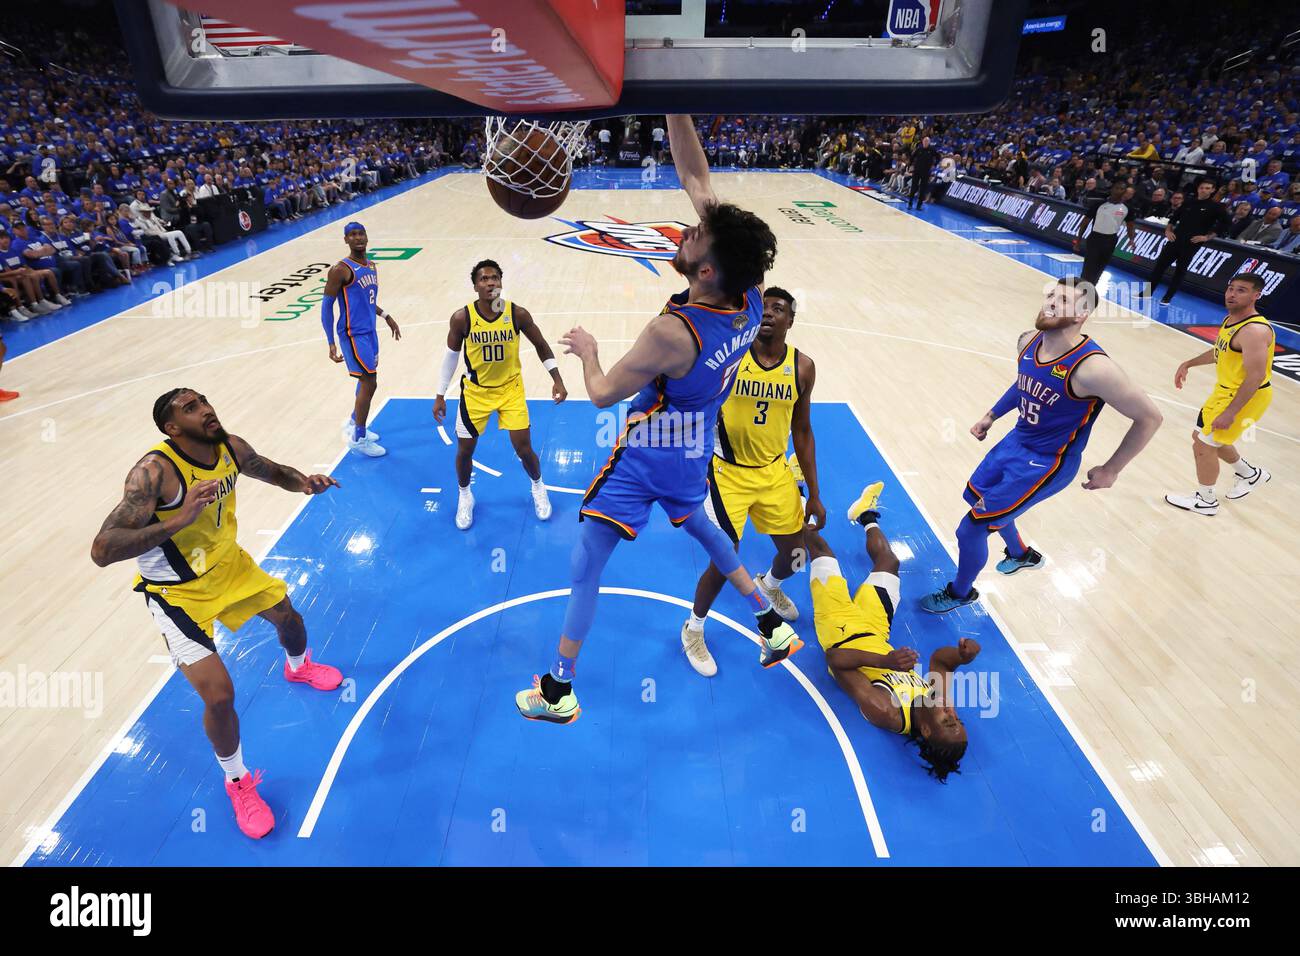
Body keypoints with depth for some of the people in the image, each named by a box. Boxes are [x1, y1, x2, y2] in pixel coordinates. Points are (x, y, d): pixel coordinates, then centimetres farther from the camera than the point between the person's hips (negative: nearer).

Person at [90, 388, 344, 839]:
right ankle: (237, 783, 18)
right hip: (176, 591, -6)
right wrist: (178, 520, -49)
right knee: (219, 694, -10)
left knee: (288, 615, 24)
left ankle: (299, 668, 62)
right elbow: (102, 550, -38)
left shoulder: (231, 448, -14)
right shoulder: (155, 471, -32)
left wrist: (304, 482, -14)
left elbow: (273, 471, 8)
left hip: (227, 563, 6)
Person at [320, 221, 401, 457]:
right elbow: (326, 306, -14)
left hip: (370, 331, 8)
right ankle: (358, 439, 3)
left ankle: (353, 424, 35)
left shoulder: (372, 266, 9)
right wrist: (331, 343, -18)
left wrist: (386, 316, 23)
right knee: (369, 383, -9)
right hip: (353, 334, -8)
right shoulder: (340, 270, -15)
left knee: (367, 381, 16)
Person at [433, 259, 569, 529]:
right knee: (464, 450, 6)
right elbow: (451, 354, -2)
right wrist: (440, 396, 0)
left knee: (524, 449, -3)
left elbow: (541, 346, -2)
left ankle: (538, 487, 29)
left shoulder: (518, 313, -16)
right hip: (475, 391, 1)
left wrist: (557, 380, -10)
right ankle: (465, 496, 35)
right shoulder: (462, 317, -16)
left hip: (510, 388, 0)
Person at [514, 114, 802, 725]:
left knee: (586, 565, 7)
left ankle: (557, 692, 22)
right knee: (698, 526, 34)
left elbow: (602, 394, -17)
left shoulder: (674, 332, -33)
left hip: (647, 459, -7)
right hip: (695, 456, 7)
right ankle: (774, 629, 42)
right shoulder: (750, 302, -14)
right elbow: (695, 178, -9)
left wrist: (587, 349, 1)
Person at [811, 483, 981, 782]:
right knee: (888, 561, 18)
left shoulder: (885, 712, -39)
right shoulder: (940, 700, -24)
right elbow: (940, 659, -8)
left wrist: (883, 661, -55)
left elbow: (834, 659, -40)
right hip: (872, 632, 4)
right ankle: (867, 515, 51)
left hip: (841, 630, -4)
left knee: (822, 552, 7)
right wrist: (965, 655, -32)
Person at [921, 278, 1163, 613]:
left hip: (1047, 463, -8)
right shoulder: (1028, 341, -8)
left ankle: (961, 593, 24)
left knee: (970, 529, -7)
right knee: (978, 497, 29)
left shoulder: (1092, 367, -31)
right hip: (1017, 440, 8)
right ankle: (1021, 554, 56)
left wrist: (1110, 470, -12)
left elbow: (1150, 417, -19)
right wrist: (991, 416, 14)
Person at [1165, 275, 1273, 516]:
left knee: (1203, 445, -1)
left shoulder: (1254, 330, -28)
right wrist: (1188, 364, 19)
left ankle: (1206, 501, 18)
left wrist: (1230, 413, -30)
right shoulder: (1230, 319, 3)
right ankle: (1250, 473, 44)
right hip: (1225, 391, 10)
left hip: (1246, 397, -10)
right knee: (1205, 437, 23)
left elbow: (1256, 376, -30)